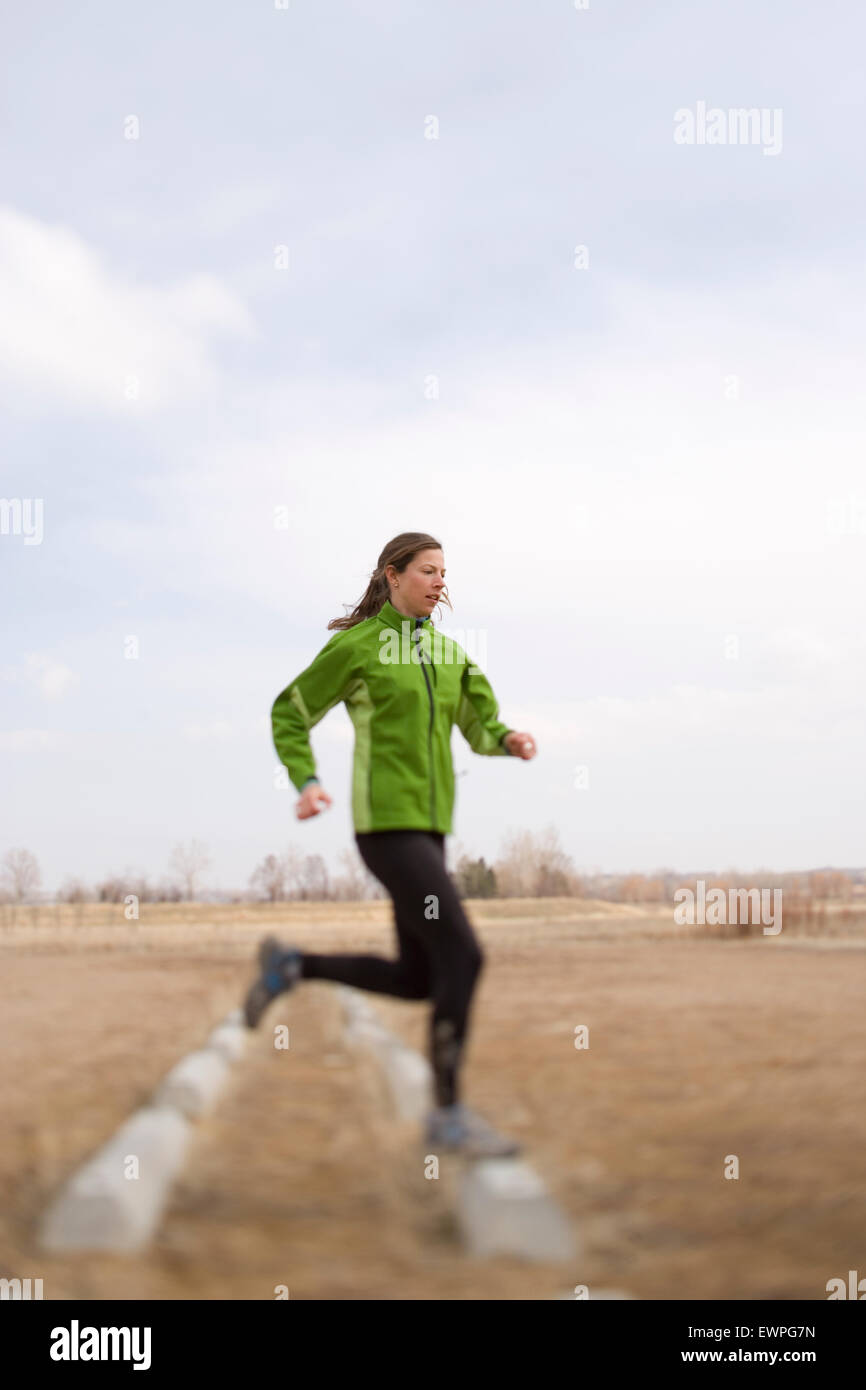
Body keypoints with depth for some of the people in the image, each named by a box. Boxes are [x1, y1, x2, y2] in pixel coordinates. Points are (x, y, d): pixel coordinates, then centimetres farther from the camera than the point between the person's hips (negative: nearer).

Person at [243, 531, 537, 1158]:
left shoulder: (447, 651, 16)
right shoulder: (355, 645, -3)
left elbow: (482, 730, 17)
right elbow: (289, 715, 4)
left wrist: (511, 741, -7)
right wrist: (306, 784, -12)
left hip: (427, 825, 8)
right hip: (386, 823, -8)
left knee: (417, 980, 8)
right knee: (463, 956, -15)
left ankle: (292, 964, 23)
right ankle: (449, 1113, -6)